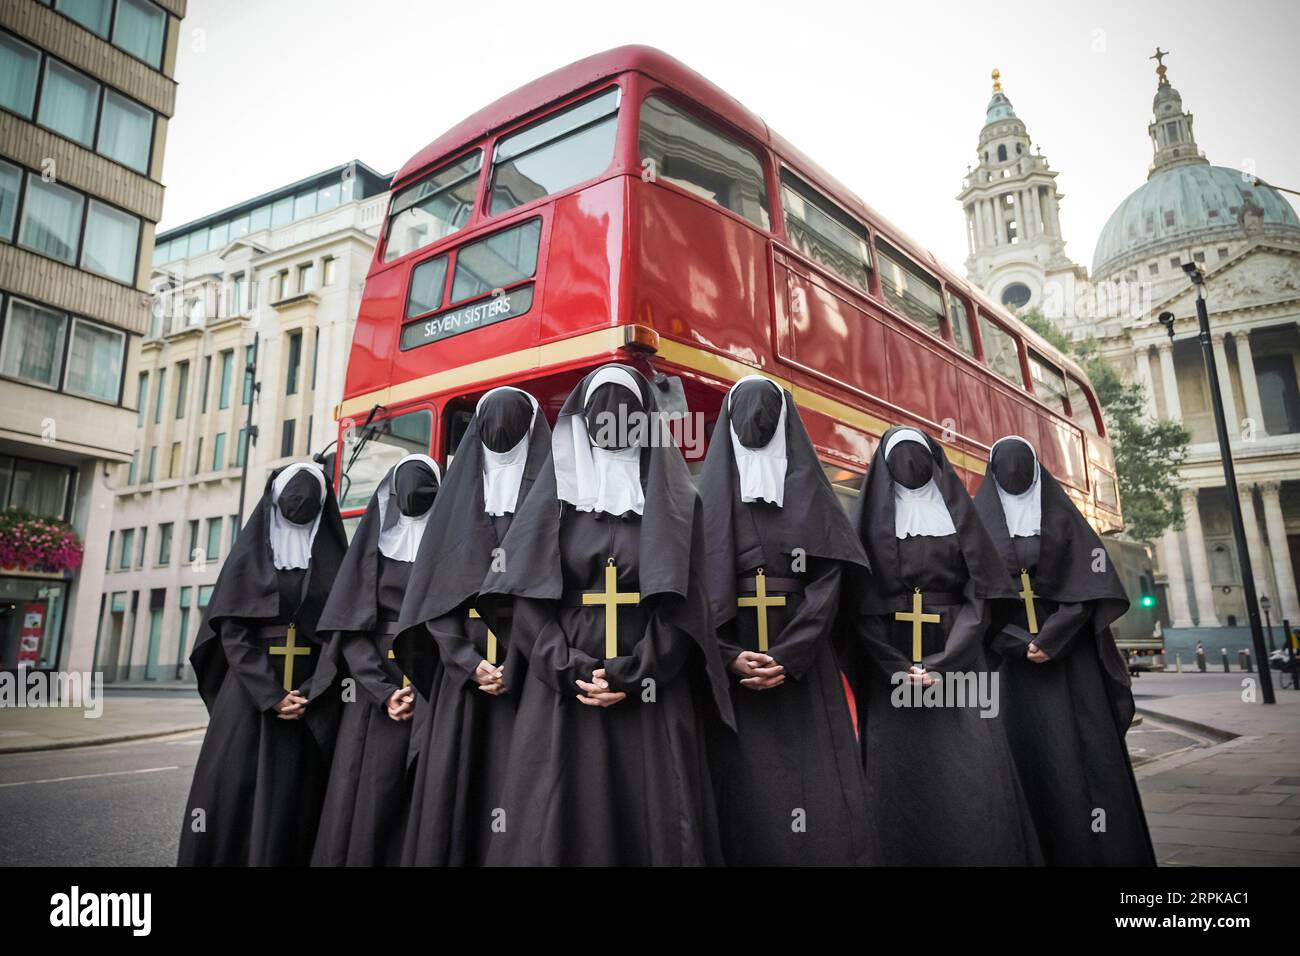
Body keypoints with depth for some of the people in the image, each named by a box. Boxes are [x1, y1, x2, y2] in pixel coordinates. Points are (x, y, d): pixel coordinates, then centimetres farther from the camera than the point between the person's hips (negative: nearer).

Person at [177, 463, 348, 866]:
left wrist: (310, 693, -12)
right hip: (249, 688, 0)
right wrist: (271, 694, -13)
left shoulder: (336, 560, 7)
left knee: (293, 796, 0)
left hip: (311, 694, 0)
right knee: (232, 788, -2)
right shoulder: (249, 554, 6)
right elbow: (231, 628, -2)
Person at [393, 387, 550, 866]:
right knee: (449, 794, 2)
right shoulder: (458, 497, 14)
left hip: (526, 675, -3)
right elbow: (432, 594, 7)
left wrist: (514, 668, -14)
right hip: (461, 673, 3)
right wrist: (471, 662, -7)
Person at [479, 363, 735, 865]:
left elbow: (684, 600, -2)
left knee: (654, 822, 2)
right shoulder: (554, 491, 9)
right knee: (556, 824, 3)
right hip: (562, 690, 1)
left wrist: (632, 675, -12)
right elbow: (526, 593, 1)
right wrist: (569, 669, -11)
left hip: (653, 691, 0)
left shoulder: (676, 498, 6)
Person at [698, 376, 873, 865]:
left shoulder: (809, 491, 7)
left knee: (815, 789, -2)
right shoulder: (710, 493, 7)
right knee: (741, 790, -1)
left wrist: (786, 657, -14)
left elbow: (827, 583, -2)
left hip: (800, 660, 0)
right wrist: (728, 656, -13)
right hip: (728, 658, 0)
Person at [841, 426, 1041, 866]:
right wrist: (897, 667, -12)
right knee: (900, 784, -4)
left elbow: (980, 596, 1)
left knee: (974, 783, -9)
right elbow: (860, 604, 1)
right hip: (890, 665, 0)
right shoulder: (871, 519, 9)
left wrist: (941, 664, -12)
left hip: (956, 660, 0)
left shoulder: (958, 514, 11)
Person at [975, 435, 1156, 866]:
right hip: (1011, 652, -1)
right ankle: (1046, 848, 2)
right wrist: (1022, 644, -12)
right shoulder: (981, 522, 6)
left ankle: (1104, 848, 4)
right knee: (1031, 748, -4)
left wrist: (1050, 638, -13)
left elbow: (1087, 584, 0)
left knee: (1086, 745, -3)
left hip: (1069, 649, 1)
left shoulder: (1063, 516, 9)